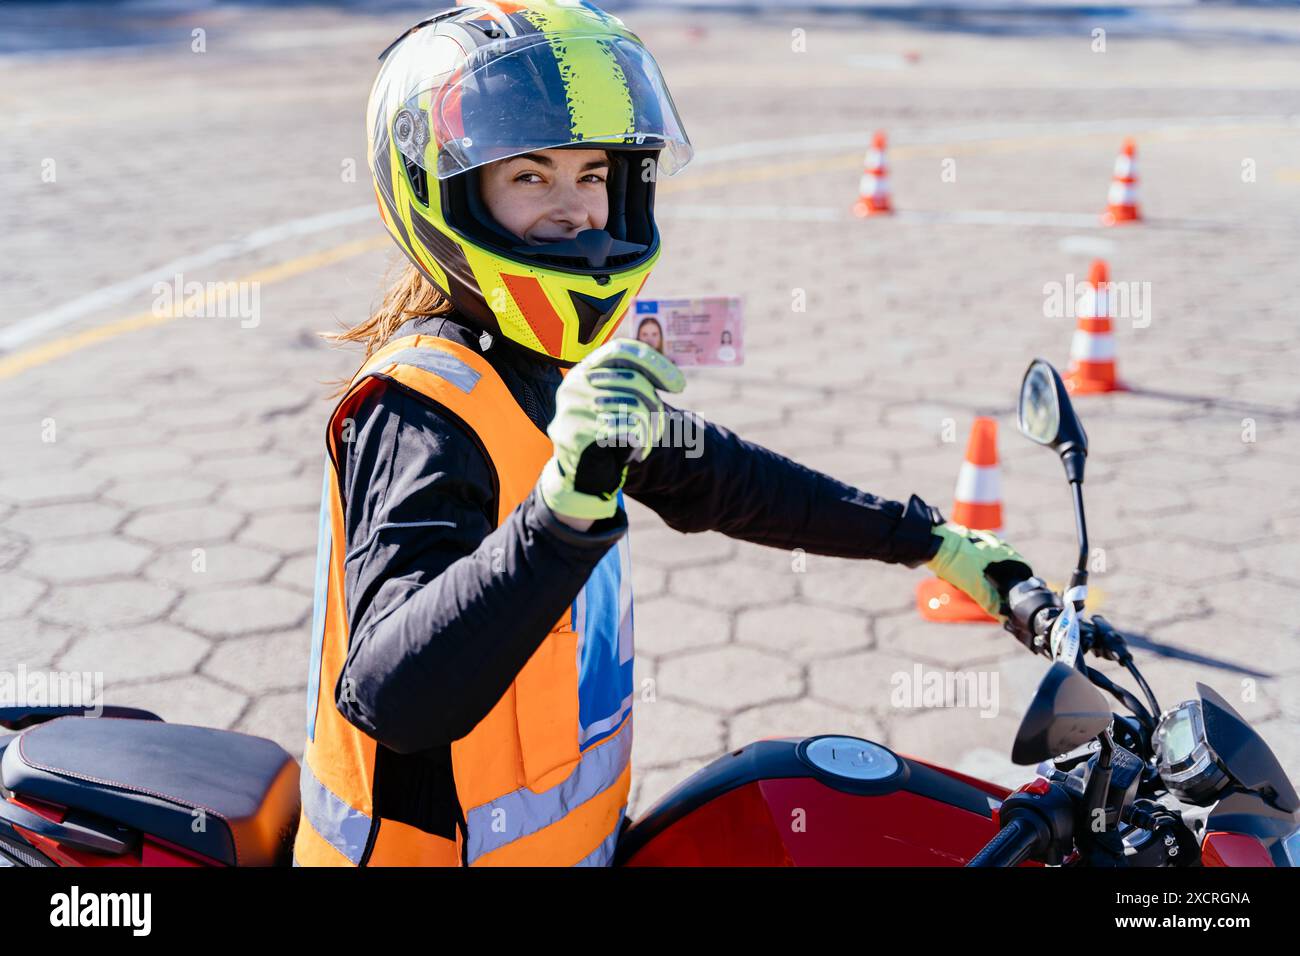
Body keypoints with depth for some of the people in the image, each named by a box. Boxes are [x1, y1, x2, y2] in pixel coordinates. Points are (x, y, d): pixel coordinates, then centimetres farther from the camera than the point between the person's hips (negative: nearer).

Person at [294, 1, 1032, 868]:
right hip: (449, 845, -8)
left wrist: (928, 540, 17)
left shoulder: (556, 370, 4)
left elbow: (713, 477, 15)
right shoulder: (419, 412, -24)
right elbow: (389, 693, -37)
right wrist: (564, 506, -49)